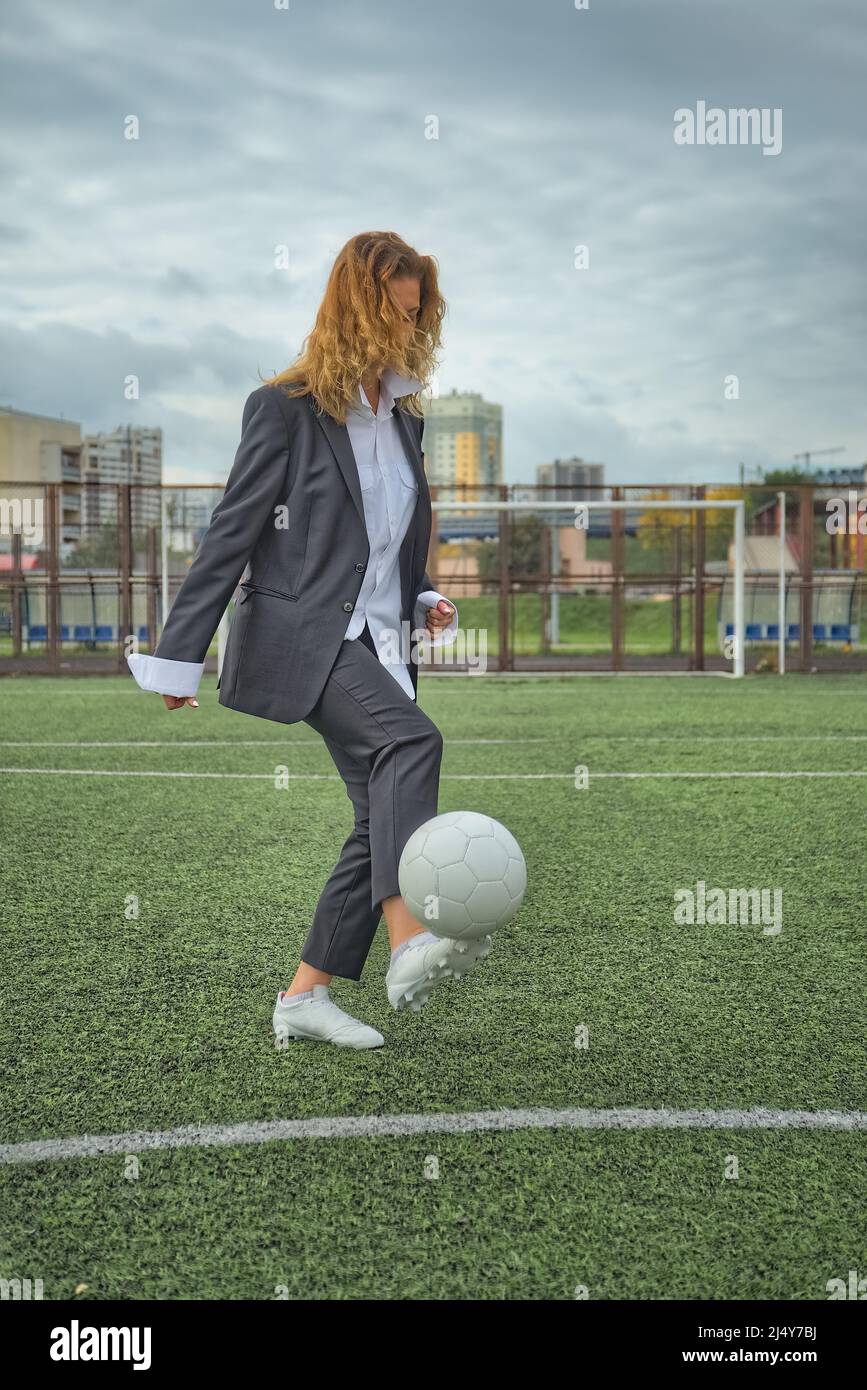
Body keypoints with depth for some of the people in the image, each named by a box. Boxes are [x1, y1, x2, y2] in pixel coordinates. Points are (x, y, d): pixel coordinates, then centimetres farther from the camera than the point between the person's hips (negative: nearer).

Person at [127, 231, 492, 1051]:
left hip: (378, 644, 8)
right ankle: (408, 947, -37)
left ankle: (305, 997, 13)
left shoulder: (403, 415, 15)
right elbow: (231, 534, -7)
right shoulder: (287, 408, -6)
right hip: (299, 633, -7)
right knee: (412, 740, -31)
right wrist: (180, 655, -8)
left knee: (383, 817, 3)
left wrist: (423, 605, 7)